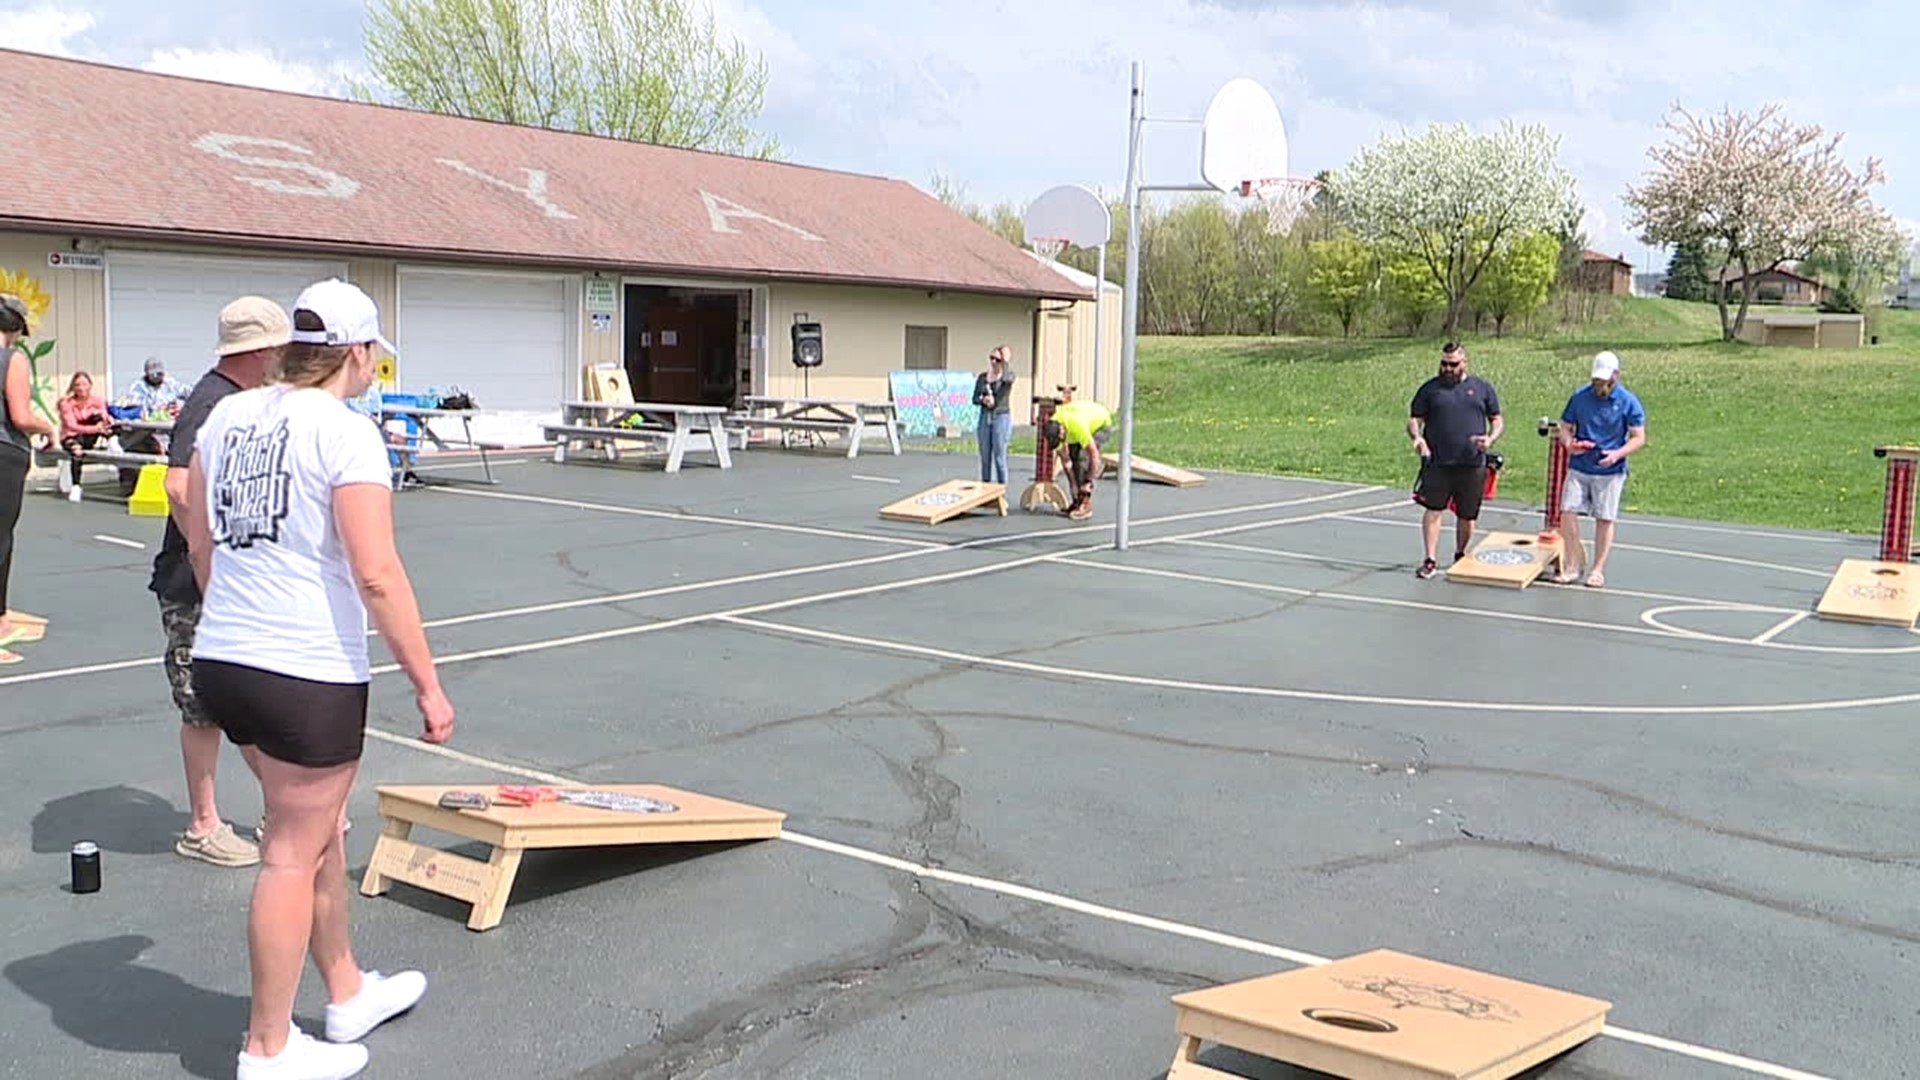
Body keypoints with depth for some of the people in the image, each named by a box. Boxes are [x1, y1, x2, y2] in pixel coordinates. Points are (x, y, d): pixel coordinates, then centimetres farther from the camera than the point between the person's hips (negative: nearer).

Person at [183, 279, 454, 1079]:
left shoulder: (226, 415, 8)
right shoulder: (345, 433, -15)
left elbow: (199, 545, 16)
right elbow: (377, 576, -19)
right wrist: (427, 684, -14)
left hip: (221, 661, 8)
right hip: (310, 676, -8)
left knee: (320, 830, 22)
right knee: (294, 855, 5)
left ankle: (347, 993, 38)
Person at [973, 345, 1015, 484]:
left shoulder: (1008, 375, -3)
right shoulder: (982, 377, 10)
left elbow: (1007, 379, -29)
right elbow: (975, 399, 10)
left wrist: (1005, 361, -23)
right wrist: (983, 400, -11)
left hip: (1001, 418, -5)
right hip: (985, 418, 5)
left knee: (999, 457, -6)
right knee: (985, 457, 7)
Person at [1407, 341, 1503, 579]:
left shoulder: (1482, 388, 10)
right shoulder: (1430, 388, 7)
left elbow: (1497, 420, 14)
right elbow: (1414, 419, 8)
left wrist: (1491, 438, -7)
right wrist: (1417, 436, -14)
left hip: (1472, 464, 1)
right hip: (1437, 463, -1)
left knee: (1467, 515, 10)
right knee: (1433, 509, -8)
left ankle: (1460, 555, 30)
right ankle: (1430, 560, -4)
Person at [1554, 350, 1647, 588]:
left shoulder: (1628, 402, -4)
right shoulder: (1579, 397, 3)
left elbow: (1639, 438, -3)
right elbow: (1565, 427, 9)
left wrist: (1617, 454, -20)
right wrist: (1569, 443, -14)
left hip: (1610, 471, -2)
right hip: (1578, 468, 2)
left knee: (1604, 519, 3)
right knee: (1567, 511, -7)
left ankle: (1598, 570, 14)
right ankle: (1571, 566, 5)